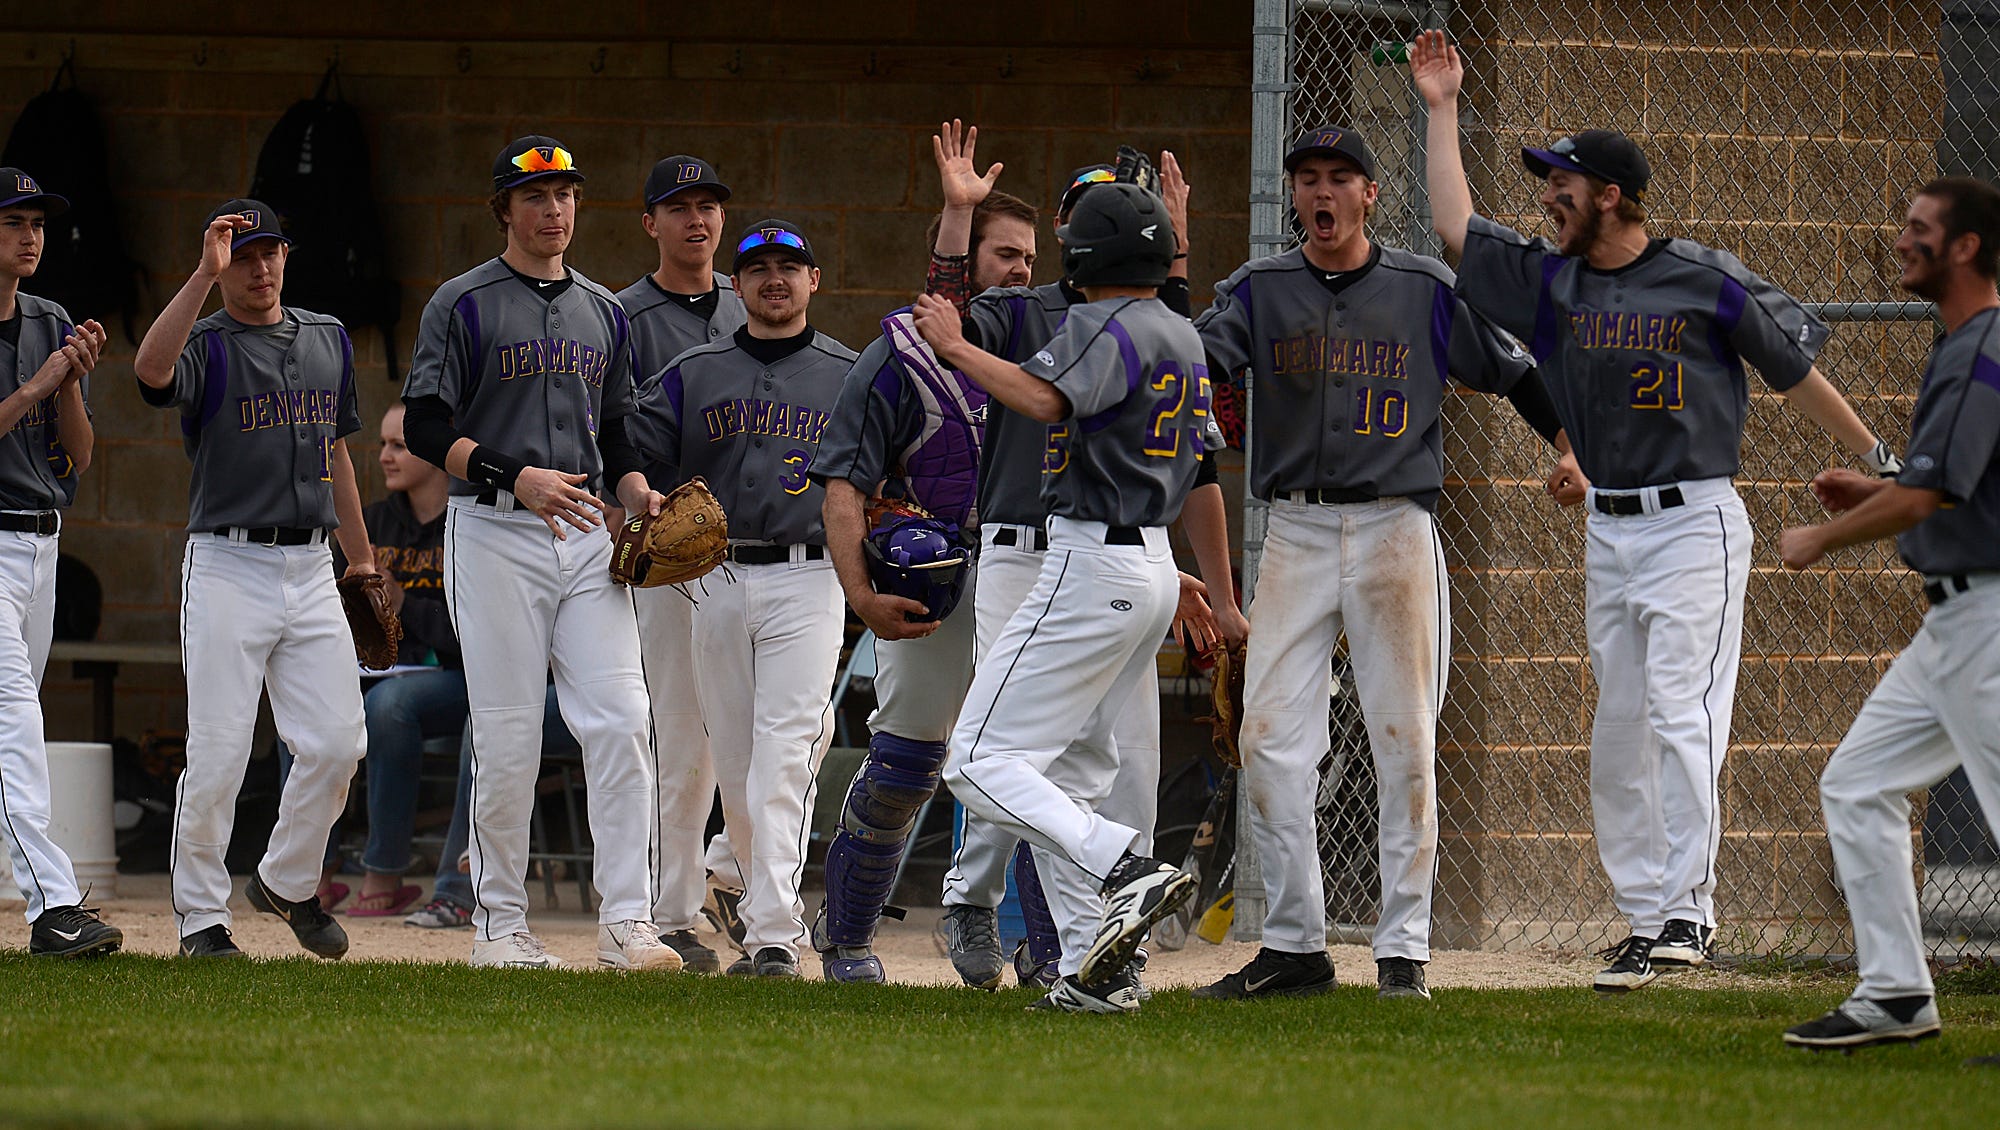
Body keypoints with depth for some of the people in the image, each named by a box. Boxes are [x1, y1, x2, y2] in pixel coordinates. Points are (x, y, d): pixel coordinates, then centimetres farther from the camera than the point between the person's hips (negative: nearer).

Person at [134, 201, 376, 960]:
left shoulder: (328, 341, 15)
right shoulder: (206, 346, -3)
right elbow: (151, 370, -28)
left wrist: (362, 557, 21)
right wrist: (204, 276, -31)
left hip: (311, 570, 5)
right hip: (229, 567, -5)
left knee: (336, 742, -2)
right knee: (217, 754, -5)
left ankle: (287, 882, 19)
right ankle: (201, 917, 6)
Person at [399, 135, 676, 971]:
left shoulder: (603, 313, 17)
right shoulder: (463, 305, 0)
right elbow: (425, 429, -6)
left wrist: (638, 493, 4)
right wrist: (516, 477, -19)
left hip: (587, 539, 4)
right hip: (494, 534, -4)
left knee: (620, 722, -8)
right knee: (508, 738, -4)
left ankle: (626, 922, -9)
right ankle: (500, 925, 6)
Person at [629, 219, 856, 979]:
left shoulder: (848, 375, 8)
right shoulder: (693, 374, 12)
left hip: (806, 581, -3)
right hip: (716, 581, 3)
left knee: (783, 758, -14)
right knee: (734, 763, 6)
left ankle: (775, 937, -20)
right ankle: (771, 912, 19)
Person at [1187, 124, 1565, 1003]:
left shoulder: (1425, 290, 4)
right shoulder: (1260, 291, 8)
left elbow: (1510, 372, 9)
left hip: (1395, 531, -2)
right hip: (1296, 533, 2)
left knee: (1404, 746, -2)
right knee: (1270, 740, -4)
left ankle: (1404, 952, 4)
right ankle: (1294, 947, 4)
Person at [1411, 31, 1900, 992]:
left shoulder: (1705, 282, -7)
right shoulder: (1551, 281, 9)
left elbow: (1794, 369, 1)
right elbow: (1455, 228, 13)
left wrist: (1873, 458, 7)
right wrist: (1442, 109, 12)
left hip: (1693, 523, -7)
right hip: (1609, 530, 7)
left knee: (1681, 710, -15)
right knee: (1617, 727, 6)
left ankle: (1686, 910, -20)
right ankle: (1644, 911, 11)